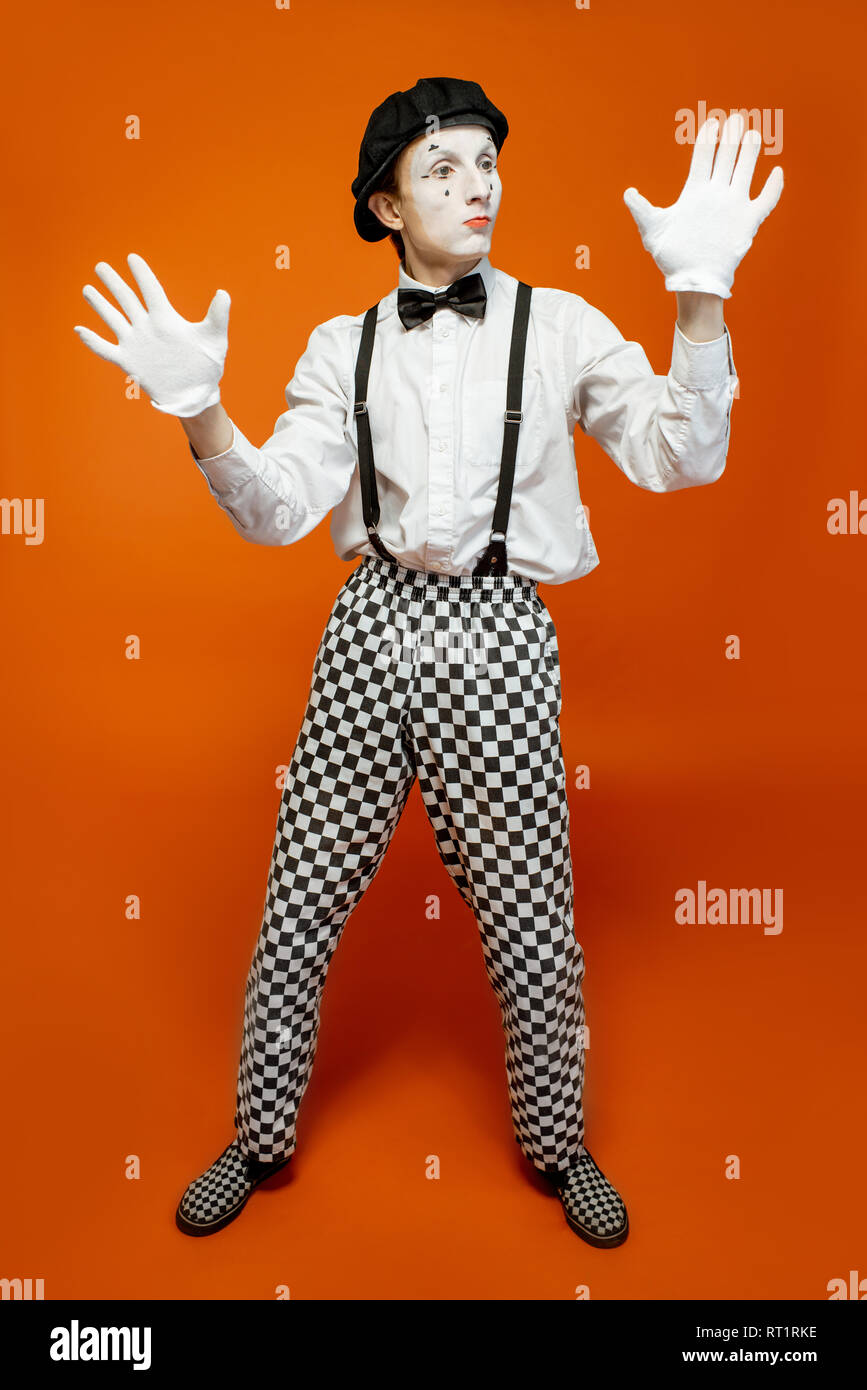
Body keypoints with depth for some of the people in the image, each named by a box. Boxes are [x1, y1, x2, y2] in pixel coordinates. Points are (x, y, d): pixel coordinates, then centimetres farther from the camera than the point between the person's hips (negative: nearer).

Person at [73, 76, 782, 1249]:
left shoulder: (560, 327, 7)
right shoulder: (343, 348, 11)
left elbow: (681, 460, -4)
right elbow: (279, 510, 0)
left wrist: (701, 297, -15)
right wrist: (199, 411, -16)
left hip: (499, 637, -1)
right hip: (372, 628, 2)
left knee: (532, 924, 6)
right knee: (298, 912, 8)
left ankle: (558, 1146, 35)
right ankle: (261, 1141, 34)